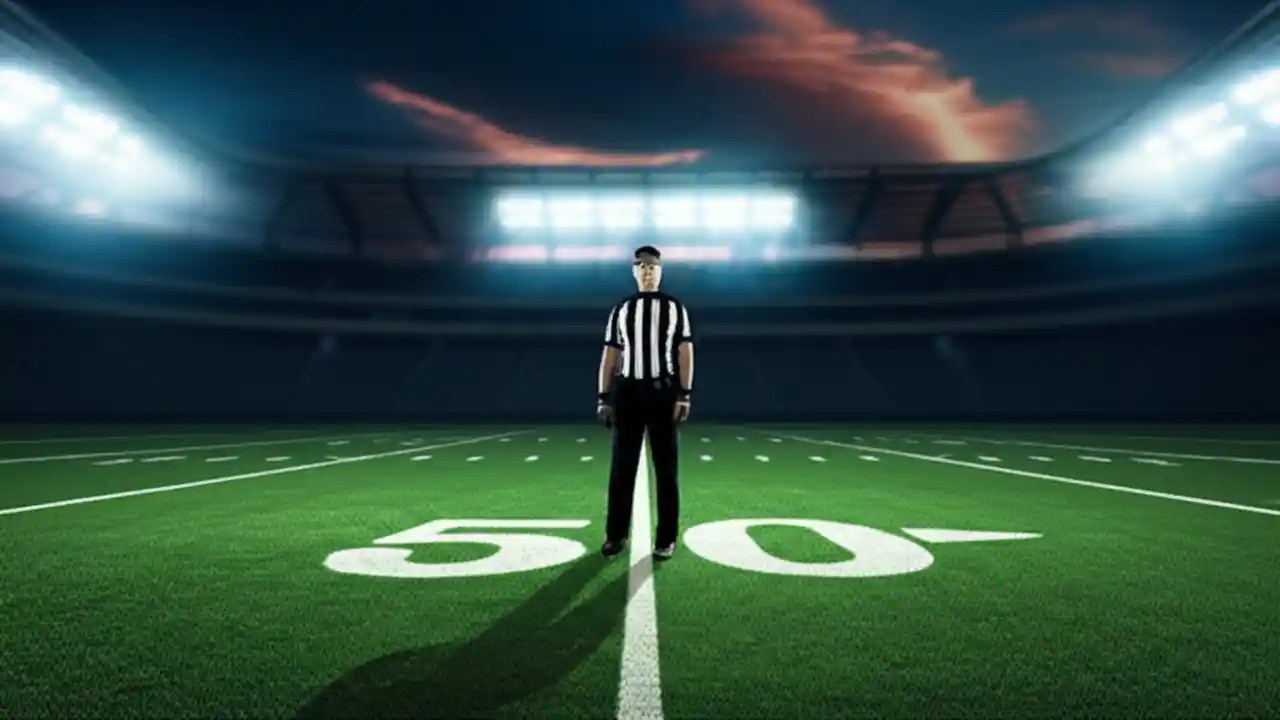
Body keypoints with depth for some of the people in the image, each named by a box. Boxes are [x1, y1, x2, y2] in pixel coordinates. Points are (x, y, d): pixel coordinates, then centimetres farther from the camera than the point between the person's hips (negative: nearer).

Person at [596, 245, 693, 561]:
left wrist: (684, 396, -9)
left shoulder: (675, 308, 6)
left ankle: (666, 538, 12)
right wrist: (603, 399, 3)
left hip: (663, 392, -2)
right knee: (622, 466, 6)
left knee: (666, 467, 3)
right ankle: (616, 534, 19)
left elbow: (685, 354, 1)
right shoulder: (620, 310, 11)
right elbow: (610, 356, 9)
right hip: (628, 392, 2)